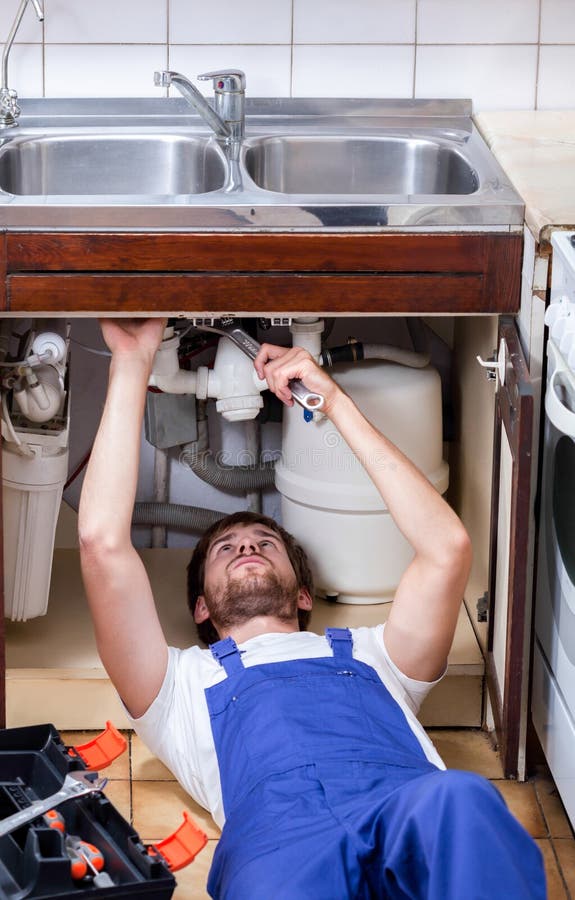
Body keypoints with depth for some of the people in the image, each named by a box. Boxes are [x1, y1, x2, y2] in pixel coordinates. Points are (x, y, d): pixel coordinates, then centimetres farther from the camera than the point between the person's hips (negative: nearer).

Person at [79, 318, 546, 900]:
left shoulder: (370, 656, 41)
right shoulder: (185, 683, 35)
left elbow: (446, 546, 26)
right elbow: (103, 545, 22)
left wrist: (335, 402, 31)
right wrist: (130, 365, 27)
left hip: (411, 800, 3)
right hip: (275, 832, -2)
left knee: (459, 799, -37)